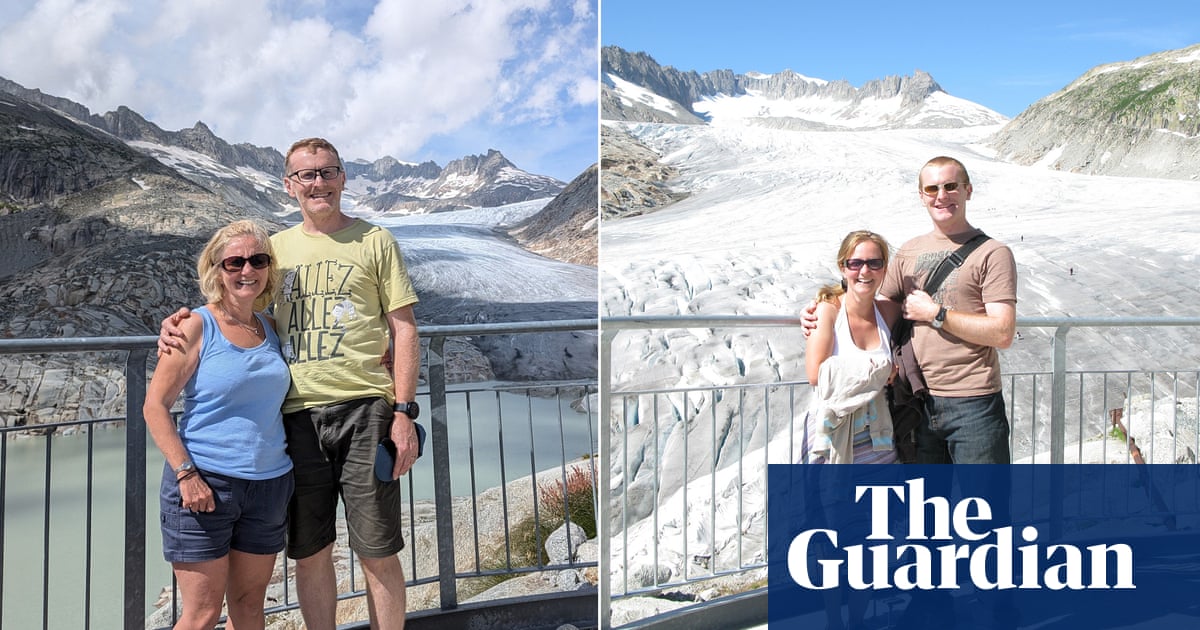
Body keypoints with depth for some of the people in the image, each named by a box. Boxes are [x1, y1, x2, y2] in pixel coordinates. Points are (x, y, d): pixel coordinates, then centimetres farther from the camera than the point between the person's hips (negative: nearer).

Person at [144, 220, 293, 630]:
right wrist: (186, 473, -17)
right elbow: (155, 406, -9)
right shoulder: (197, 326, -6)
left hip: (269, 484, 5)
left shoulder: (271, 328, 9)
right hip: (204, 484, -5)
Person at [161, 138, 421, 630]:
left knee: (377, 552, 1)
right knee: (310, 552, 10)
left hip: (364, 409, -3)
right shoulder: (275, 248, 14)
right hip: (298, 414, 4)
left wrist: (403, 412, -7)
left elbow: (403, 331, 1)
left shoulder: (374, 240, 4)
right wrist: (180, 321, 0)